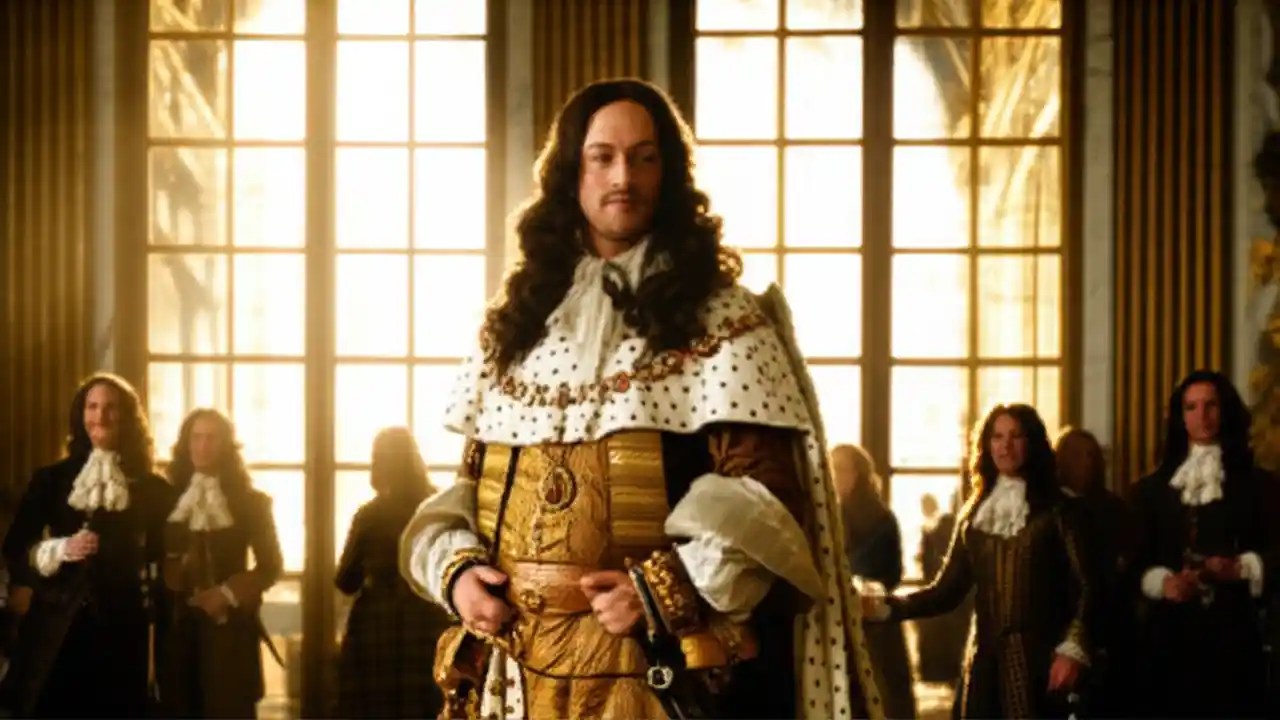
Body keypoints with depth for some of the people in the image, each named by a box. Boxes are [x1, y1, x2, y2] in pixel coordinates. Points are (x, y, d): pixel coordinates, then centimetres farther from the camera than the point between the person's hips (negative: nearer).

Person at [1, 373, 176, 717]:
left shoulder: (152, 489, 7)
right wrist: (60, 549, -14)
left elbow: (162, 563, 6)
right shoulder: (51, 479, 9)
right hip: (56, 634, 1)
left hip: (121, 635, 0)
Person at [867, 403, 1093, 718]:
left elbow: (1083, 587, -4)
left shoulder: (1054, 510, 1)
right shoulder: (974, 513, 12)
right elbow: (948, 589, 8)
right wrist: (886, 606, -5)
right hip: (986, 660, 4)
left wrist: (1072, 648, -17)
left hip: (1039, 659, -4)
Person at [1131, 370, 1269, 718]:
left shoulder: (1253, 483, 9)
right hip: (1171, 629, 1)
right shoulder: (1153, 487, 13)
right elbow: (1140, 560, 8)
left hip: (1232, 627, -1)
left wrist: (1241, 567, -14)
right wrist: (1164, 582, -11)